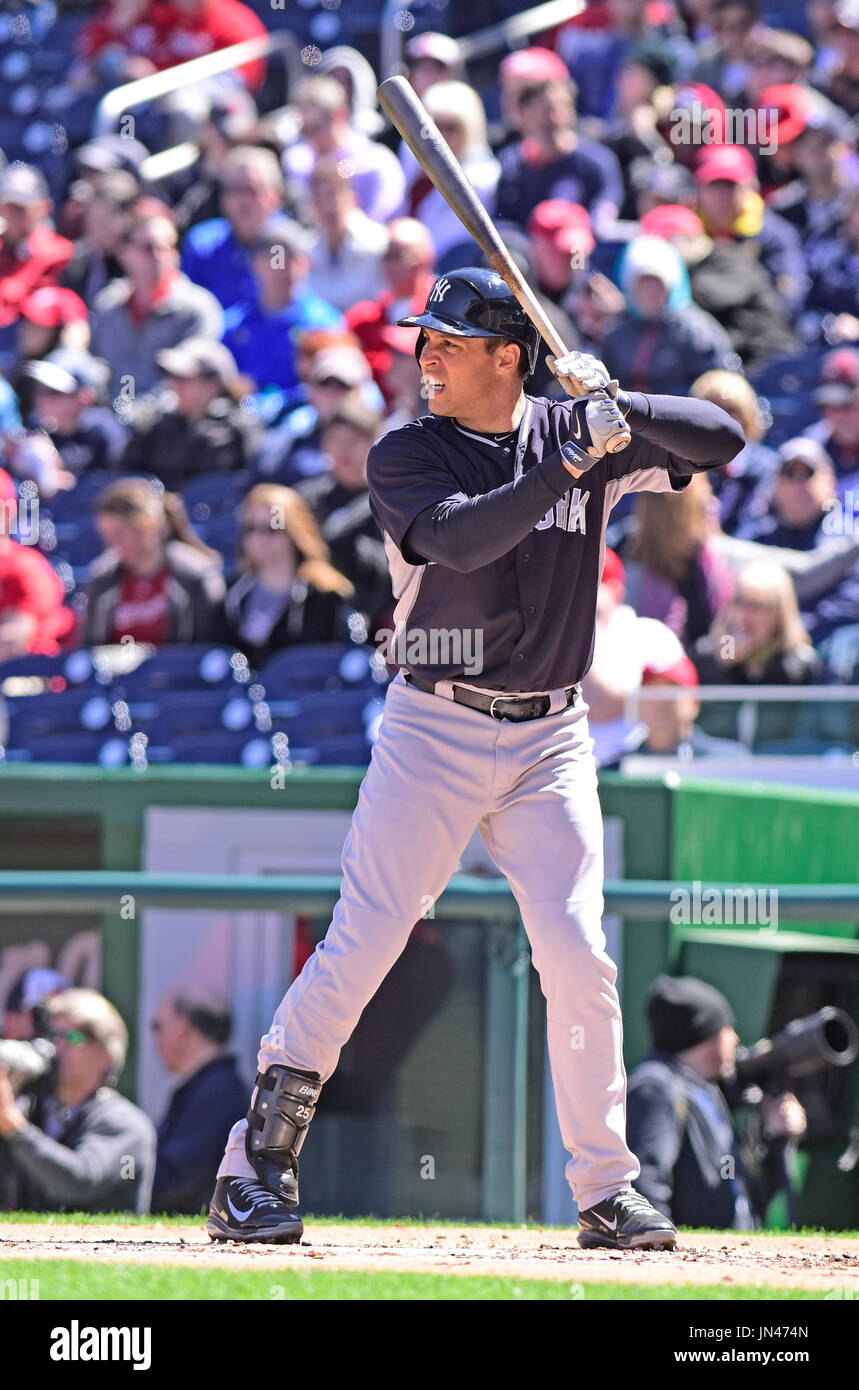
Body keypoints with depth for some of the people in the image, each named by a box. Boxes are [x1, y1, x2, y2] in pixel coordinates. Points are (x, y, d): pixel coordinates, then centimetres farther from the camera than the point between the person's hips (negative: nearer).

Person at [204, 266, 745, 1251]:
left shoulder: (577, 433, 5)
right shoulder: (405, 456, -2)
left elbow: (721, 439, 1)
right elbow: (461, 538, -21)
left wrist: (617, 409, -15)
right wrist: (574, 459, -26)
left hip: (550, 739, 2)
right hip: (434, 727, -2)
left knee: (578, 955, -5)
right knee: (361, 943, -8)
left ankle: (607, 1193, 4)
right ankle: (255, 1167, -2)